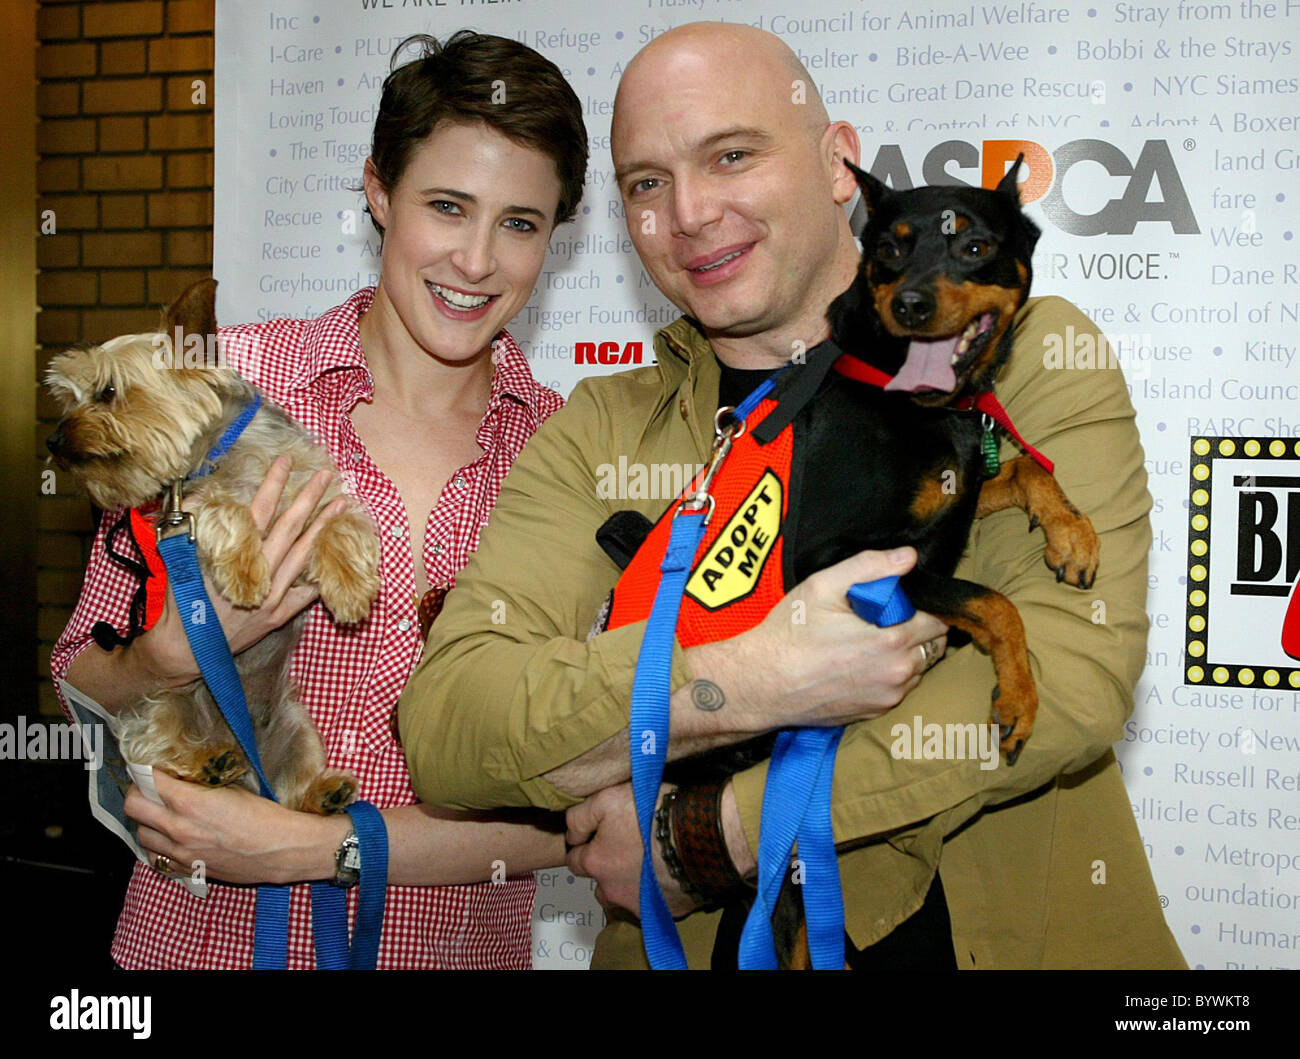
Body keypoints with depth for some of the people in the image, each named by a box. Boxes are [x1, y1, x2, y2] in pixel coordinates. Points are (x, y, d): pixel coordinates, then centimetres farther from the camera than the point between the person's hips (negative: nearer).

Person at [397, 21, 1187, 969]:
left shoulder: (1024, 353, 0)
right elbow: (441, 730, -7)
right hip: (710, 946, 2)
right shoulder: (599, 437, 3)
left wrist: (714, 830, -14)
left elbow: (1075, 665, -13)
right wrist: (748, 682, -21)